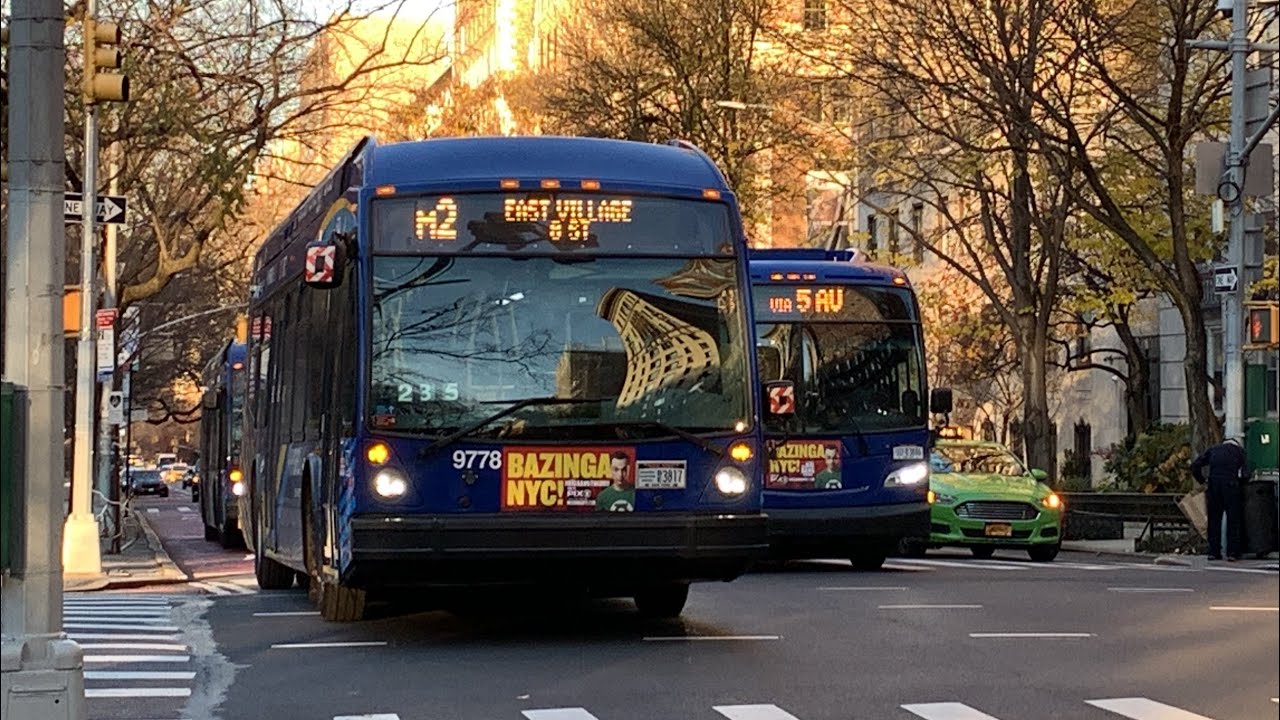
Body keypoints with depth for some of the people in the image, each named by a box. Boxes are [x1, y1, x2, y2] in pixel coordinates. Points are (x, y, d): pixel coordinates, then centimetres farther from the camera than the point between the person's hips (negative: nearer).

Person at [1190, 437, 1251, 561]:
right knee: (1233, 520, 4)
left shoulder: (1213, 450, 20)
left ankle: (1214, 552, 7)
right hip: (1231, 485, -2)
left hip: (1213, 485, 2)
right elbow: (1245, 473, 1)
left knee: (1214, 520, 9)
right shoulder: (1239, 451, 13)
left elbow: (1195, 465, 12)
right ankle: (1232, 553, -1)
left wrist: (1202, 481, 18)